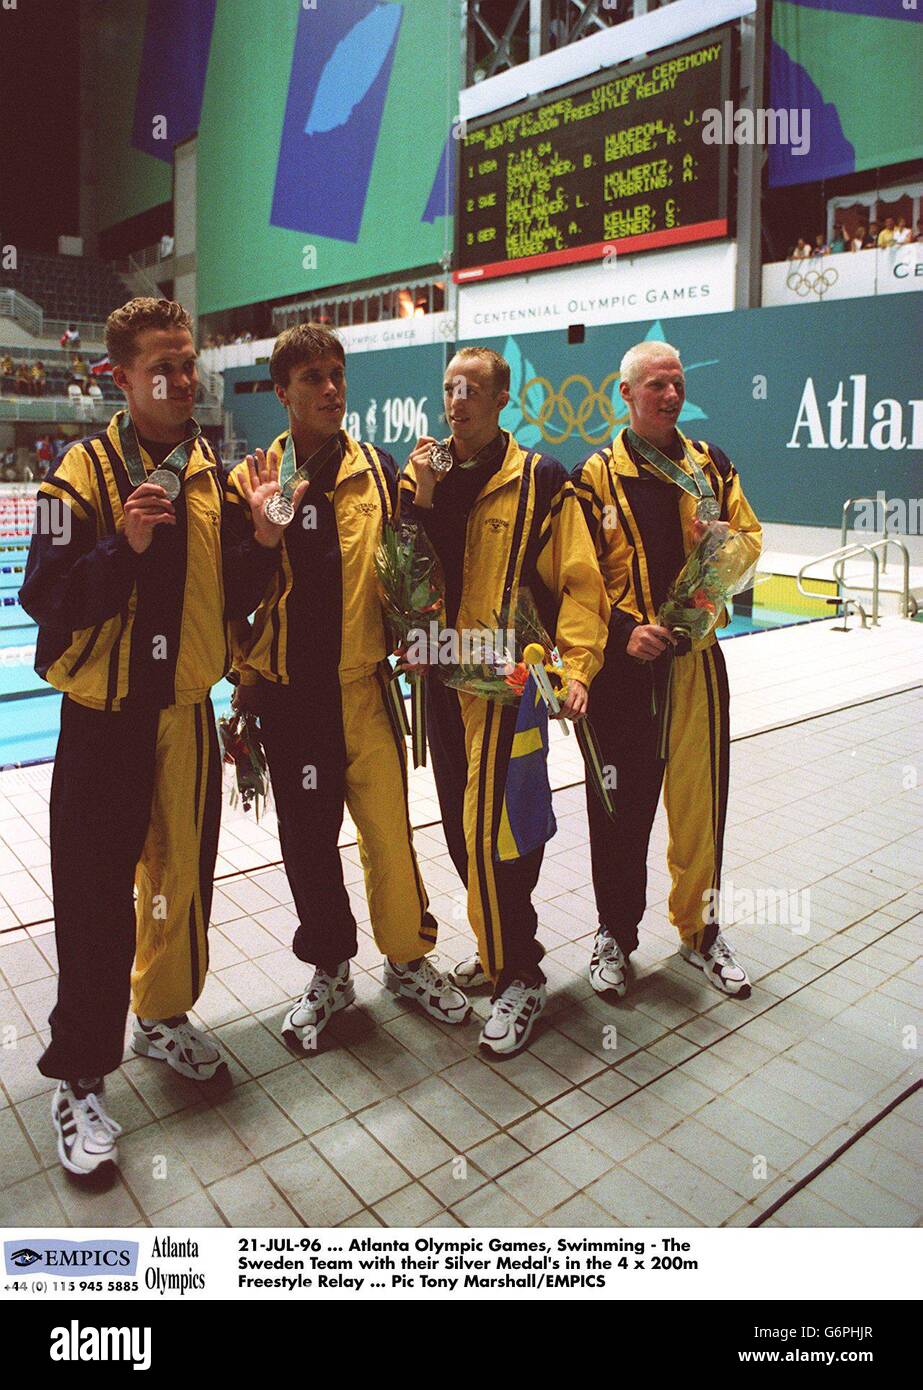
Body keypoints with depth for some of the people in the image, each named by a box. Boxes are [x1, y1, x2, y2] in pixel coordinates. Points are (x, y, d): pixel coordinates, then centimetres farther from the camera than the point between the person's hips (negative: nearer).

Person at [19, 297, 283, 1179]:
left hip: (188, 714, 5)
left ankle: (163, 1015, 38)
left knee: (183, 876, 15)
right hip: (105, 719, -5)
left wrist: (261, 541, -9)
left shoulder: (212, 476, 7)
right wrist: (125, 547, -26)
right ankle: (79, 1077, 18)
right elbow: (45, 600, -13)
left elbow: (230, 599, 9)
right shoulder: (83, 473, -8)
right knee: (96, 902, 1)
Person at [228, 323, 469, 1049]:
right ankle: (331, 970, 31)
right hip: (290, 690, 0)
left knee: (390, 826, 4)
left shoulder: (379, 470, 3)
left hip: (365, 682, 1)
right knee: (308, 839, 10)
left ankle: (408, 958, 28)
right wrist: (245, 672, -4)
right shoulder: (254, 478, -1)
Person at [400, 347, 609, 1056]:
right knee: (463, 828, 14)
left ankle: (520, 977, 11)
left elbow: (580, 582, -6)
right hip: (445, 680, 6)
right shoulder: (422, 478, 11)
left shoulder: (540, 481, -3)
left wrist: (575, 667, -17)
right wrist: (420, 498, -9)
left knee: (493, 831, -8)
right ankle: (502, 946, 35)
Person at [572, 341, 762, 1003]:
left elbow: (751, 540, 15)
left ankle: (699, 929, 28)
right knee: (621, 806, 6)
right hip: (623, 662, -2)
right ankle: (615, 935, 24)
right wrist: (622, 631, -15)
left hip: (696, 658, 3)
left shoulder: (712, 465, 11)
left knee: (700, 801, 8)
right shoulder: (596, 476, 1)